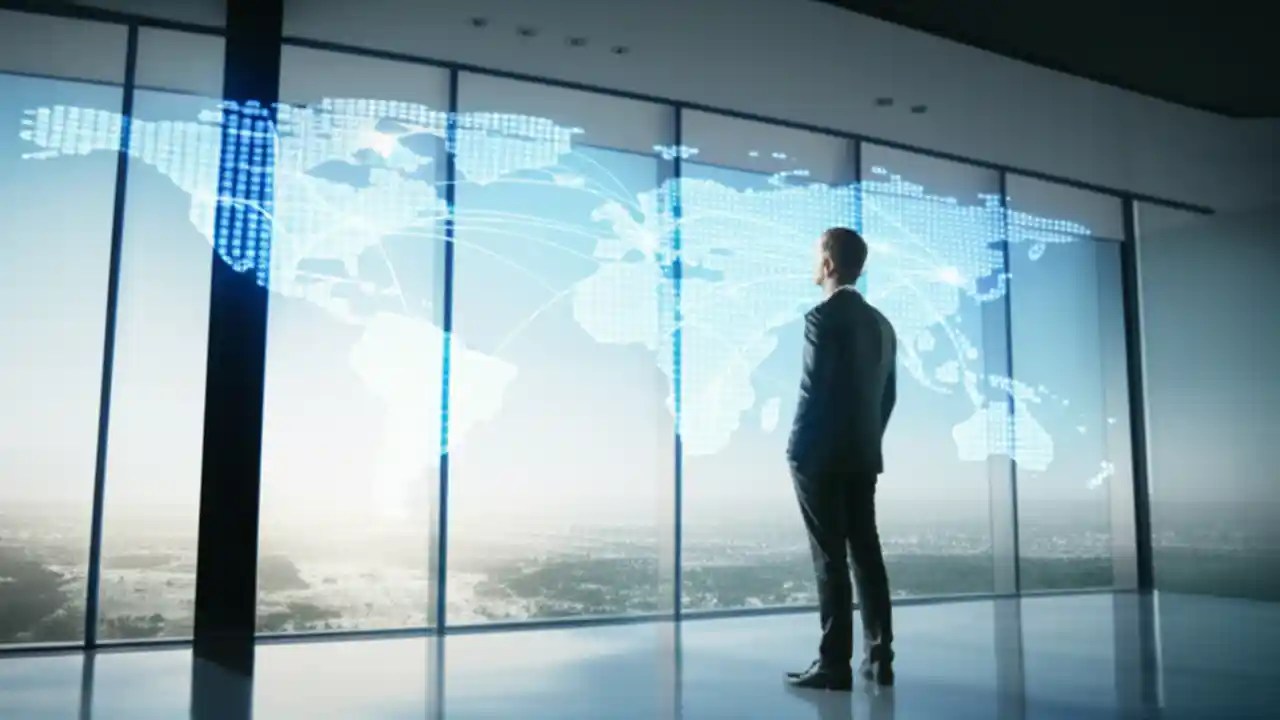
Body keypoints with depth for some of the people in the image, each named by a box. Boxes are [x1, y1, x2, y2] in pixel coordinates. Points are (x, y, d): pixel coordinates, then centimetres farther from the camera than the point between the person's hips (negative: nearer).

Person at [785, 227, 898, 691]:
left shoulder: (823, 317, -12)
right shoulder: (881, 324, 12)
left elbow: (813, 390, -16)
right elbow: (888, 396, 14)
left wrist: (797, 449, -8)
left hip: (821, 456, -7)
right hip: (864, 456, 7)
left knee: (830, 560, -4)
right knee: (866, 553, 10)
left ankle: (835, 665, 0)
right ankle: (879, 658, 15)